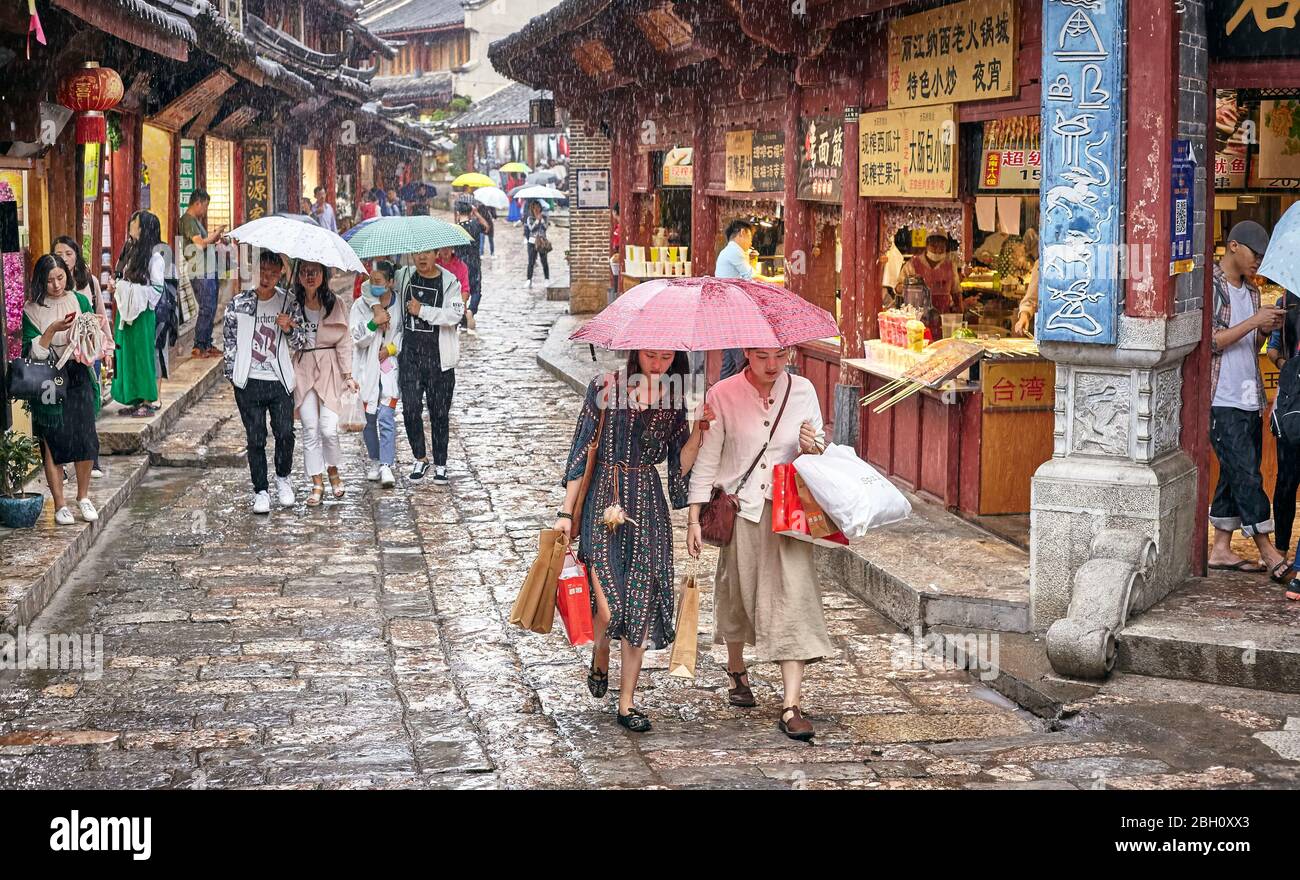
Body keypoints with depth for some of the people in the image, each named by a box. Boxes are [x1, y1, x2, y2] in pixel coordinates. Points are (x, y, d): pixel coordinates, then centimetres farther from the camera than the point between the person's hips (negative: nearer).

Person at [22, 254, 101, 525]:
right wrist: (53, 329, -21)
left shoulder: (80, 301, 4)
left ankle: (83, 497, 18)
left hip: (78, 380, 2)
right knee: (52, 442, 1)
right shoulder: (32, 310, -4)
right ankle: (60, 504, 10)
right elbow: (32, 352, -9)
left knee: (86, 440, -1)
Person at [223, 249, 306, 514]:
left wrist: (289, 329, -15)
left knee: (285, 434, -5)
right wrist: (232, 373, 6)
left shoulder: (289, 303, 2)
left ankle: (283, 478, 21)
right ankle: (260, 492, 11)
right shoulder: (239, 303, 2)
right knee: (256, 439, 2)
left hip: (280, 381, 0)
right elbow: (229, 340, 9)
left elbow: (301, 343, 5)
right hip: (249, 382, 0)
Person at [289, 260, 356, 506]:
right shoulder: (292, 305, 3)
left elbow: (344, 342, 2)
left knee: (328, 429, -10)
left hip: (329, 368, -2)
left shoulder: (336, 305, 0)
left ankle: (333, 471, 18)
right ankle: (317, 483, 11)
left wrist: (348, 375, -1)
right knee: (310, 430, 1)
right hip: (302, 370, 2)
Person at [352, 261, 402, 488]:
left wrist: (391, 348, -9)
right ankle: (375, 462, 23)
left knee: (386, 417, -12)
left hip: (389, 367, -2)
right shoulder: (361, 305, -1)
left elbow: (405, 335, 7)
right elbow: (358, 339, -5)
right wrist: (374, 323, -19)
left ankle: (387, 467, -14)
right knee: (369, 418, 8)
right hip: (367, 368, 2)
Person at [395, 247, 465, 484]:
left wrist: (422, 310, -19)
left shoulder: (449, 282, -2)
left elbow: (455, 314, -15)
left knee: (440, 412, 4)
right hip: (410, 353, 2)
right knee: (411, 408, -4)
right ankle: (420, 458, 13)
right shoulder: (403, 276, 7)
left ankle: (440, 464, 15)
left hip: (438, 356, -2)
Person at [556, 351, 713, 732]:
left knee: (640, 604, 3)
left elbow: (680, 465, 7)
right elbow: (581, 450, -1)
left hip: (648, 508, 3)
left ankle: (627, 702, 14)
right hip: (603, 502, -3)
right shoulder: (605, 388, -3)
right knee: (608, 607, -15)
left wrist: (699, 430, -8)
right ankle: (600, 658, 20)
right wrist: (566, 511, -2)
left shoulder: (673, 402, 7)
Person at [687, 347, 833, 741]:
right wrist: (695, 518, -4)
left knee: (793, 600, -10)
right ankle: (736, 671, 43)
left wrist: (813, 448, -12)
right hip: (740, 510, 0)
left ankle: (791, 706, -10)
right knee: (737, 594, 14)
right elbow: (707, 459, -1)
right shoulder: (723, 395, -6)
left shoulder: (802, 391, 1)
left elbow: (819, 447, 12)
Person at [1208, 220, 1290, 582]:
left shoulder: (1251, 291, 17)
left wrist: (1265, 331, 0)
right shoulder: (1211, 287, -8)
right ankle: (1268, 552, -5)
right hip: (1222, 400, -8)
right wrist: (1253, 321, -18)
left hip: (1249, 399, 8)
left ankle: (1221, 550, 14)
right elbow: (1210, 343, -15)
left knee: (1235, 476, 9)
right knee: (1246, 475, -8)